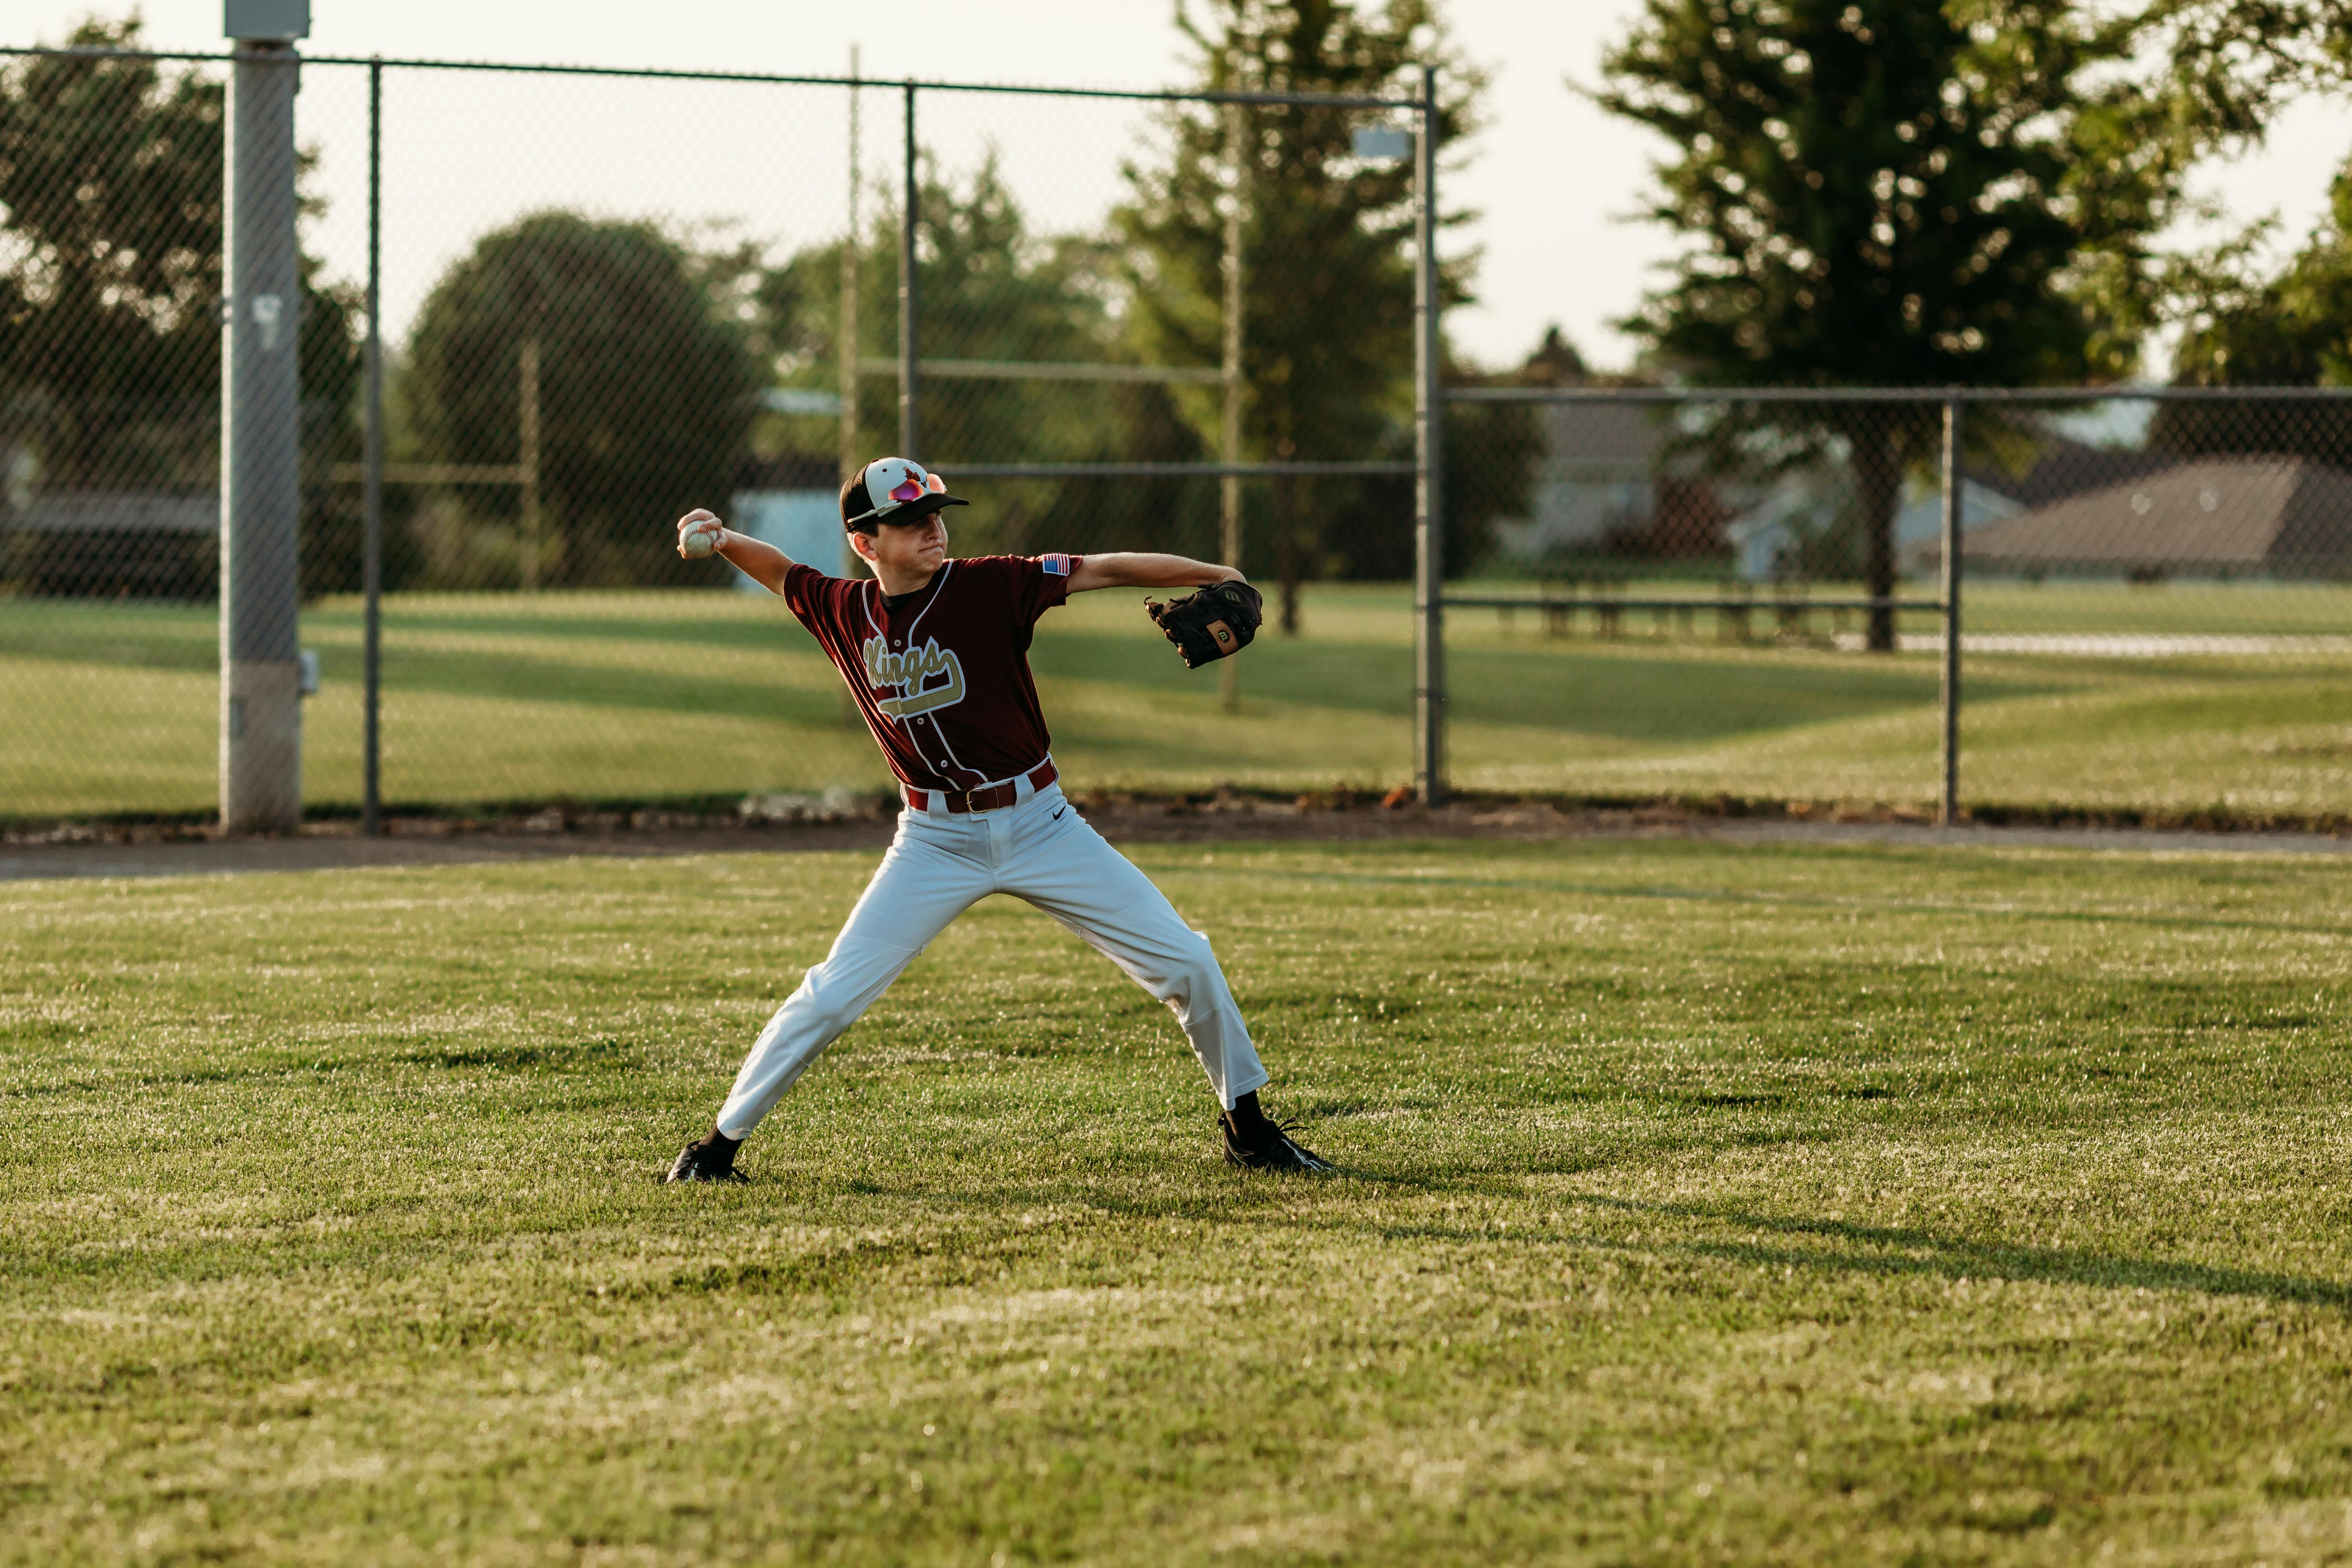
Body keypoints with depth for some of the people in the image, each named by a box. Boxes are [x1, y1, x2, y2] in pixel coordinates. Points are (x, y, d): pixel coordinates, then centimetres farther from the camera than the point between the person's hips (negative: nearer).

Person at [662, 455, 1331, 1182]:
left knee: (1184, 963, -2)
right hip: (937, 842, 0)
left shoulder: (990, 587, -11)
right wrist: (721, 539, -2)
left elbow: (1105, 571, -15)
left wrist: (1220, 578, -23)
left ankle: (1247, 1127, 18)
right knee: (834, 994, -7)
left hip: (1040, 823, 0)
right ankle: (720, 1142, 8)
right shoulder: (843, 610, -3)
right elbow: (780, 571, 16)